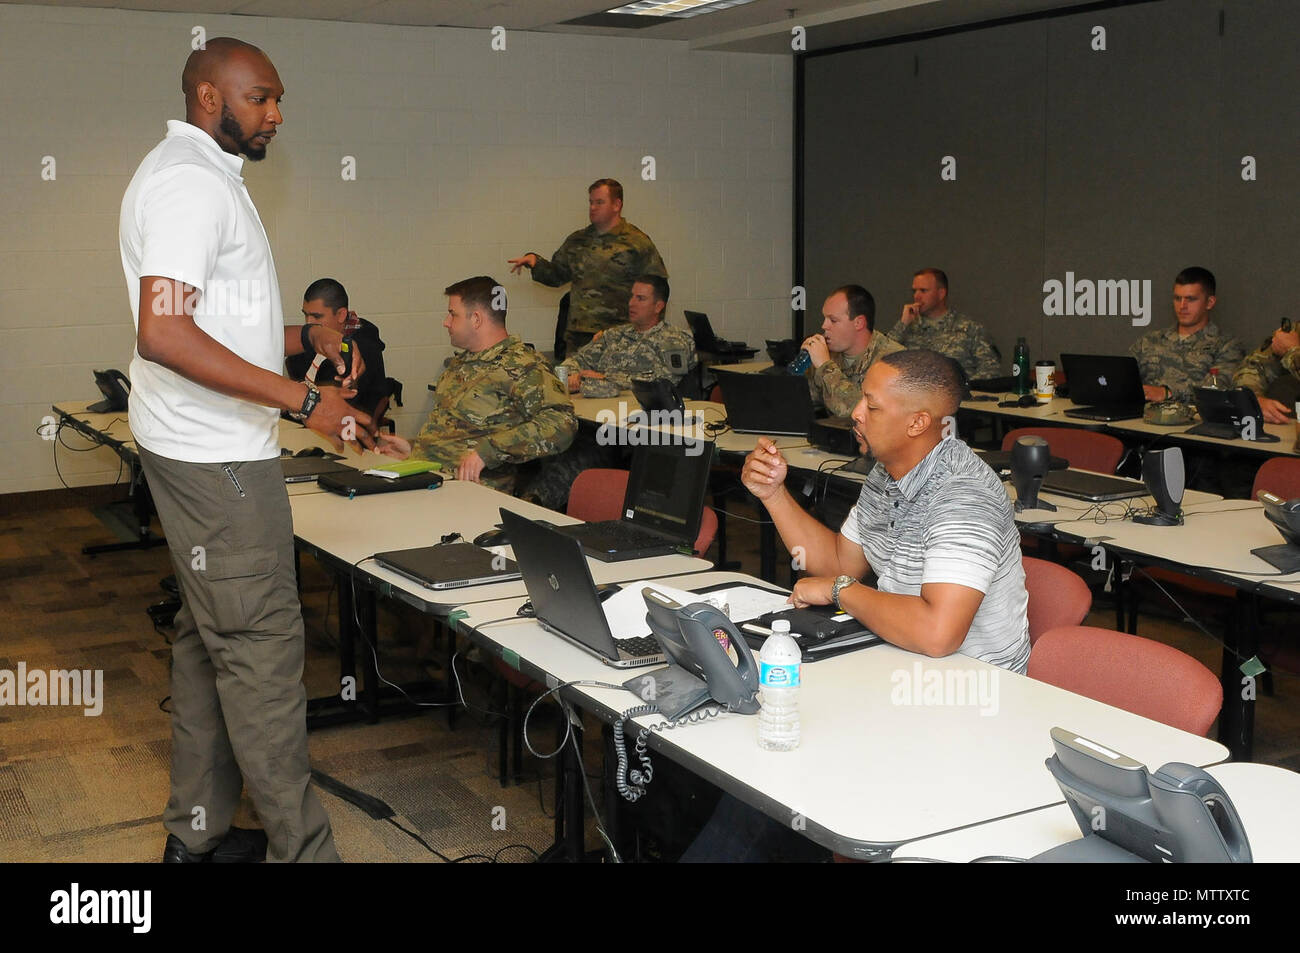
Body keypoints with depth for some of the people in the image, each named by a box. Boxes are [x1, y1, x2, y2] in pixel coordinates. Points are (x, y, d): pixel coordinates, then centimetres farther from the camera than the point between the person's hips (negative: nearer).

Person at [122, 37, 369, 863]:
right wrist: (302, 399, -26)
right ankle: (302, 847, 4)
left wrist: (304, 337, 10)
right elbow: (163, 333, -26)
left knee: (211, 639, 15)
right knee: (263, 645, -5)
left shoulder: (206, 177, 19)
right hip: (216, 456, -11)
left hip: (214, 451, 11)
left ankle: (198, 833, 26)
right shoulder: (189, 181, -15)